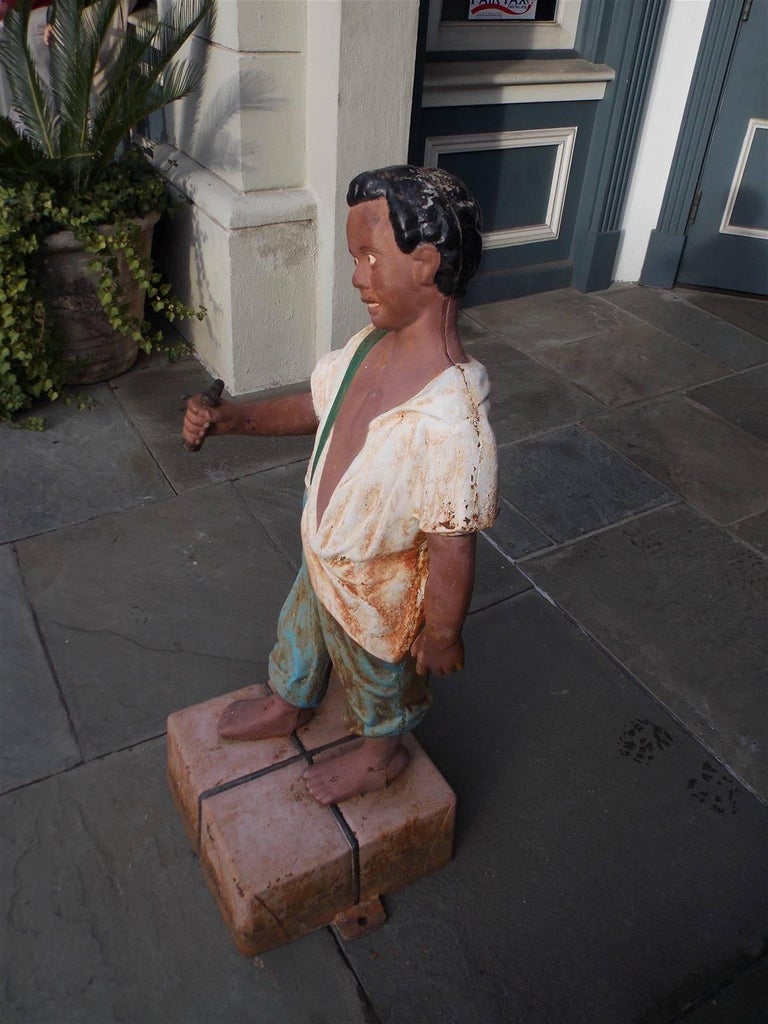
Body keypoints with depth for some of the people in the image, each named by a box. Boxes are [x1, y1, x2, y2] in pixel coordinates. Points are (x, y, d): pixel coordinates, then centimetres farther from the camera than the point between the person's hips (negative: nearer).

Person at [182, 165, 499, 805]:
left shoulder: (450, 416, -41)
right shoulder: (374, 343, -13)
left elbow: (454, 545, -31)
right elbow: (315, 407, 3)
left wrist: (443, 634, -18)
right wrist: (228, 419, -9)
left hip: (377, 592, -8)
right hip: (323, 559, 8)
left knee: (377, 675, 24)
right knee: (300, 628, 34)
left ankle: (382, 753, 58)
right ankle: (289, 706, 67)